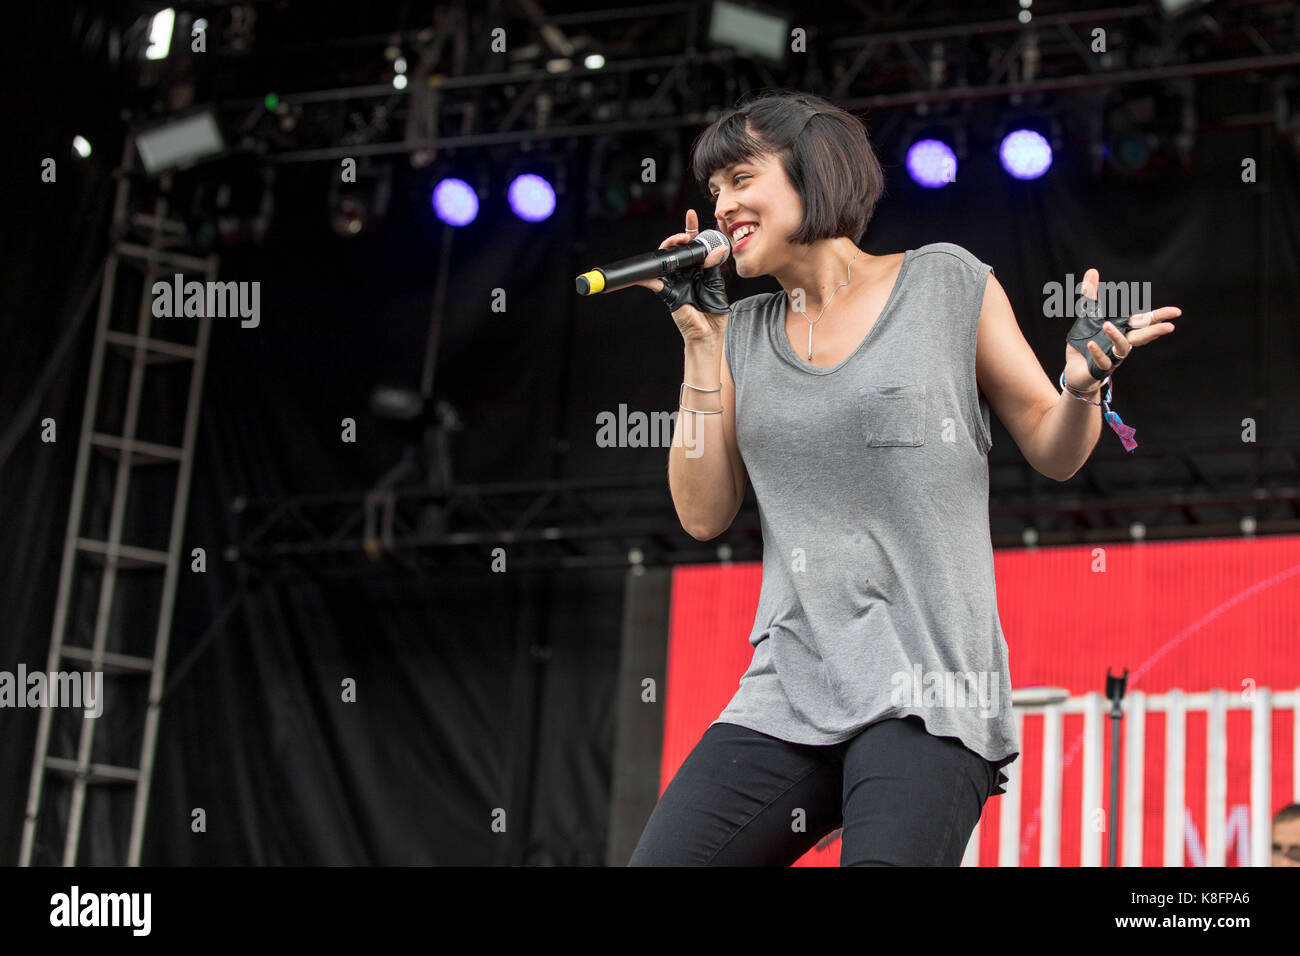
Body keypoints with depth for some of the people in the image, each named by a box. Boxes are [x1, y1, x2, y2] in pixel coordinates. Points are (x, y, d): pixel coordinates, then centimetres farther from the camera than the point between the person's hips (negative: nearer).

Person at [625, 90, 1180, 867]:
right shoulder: (744, 335, 14)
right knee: (659, 859, -7)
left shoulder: (947, 283, 4)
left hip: (926, 689, -4)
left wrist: (1082, 382, -14)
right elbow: (703, 514, 7)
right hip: (789, 693, 4)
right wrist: (700, 337, 5)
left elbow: (1052, 452, 8)